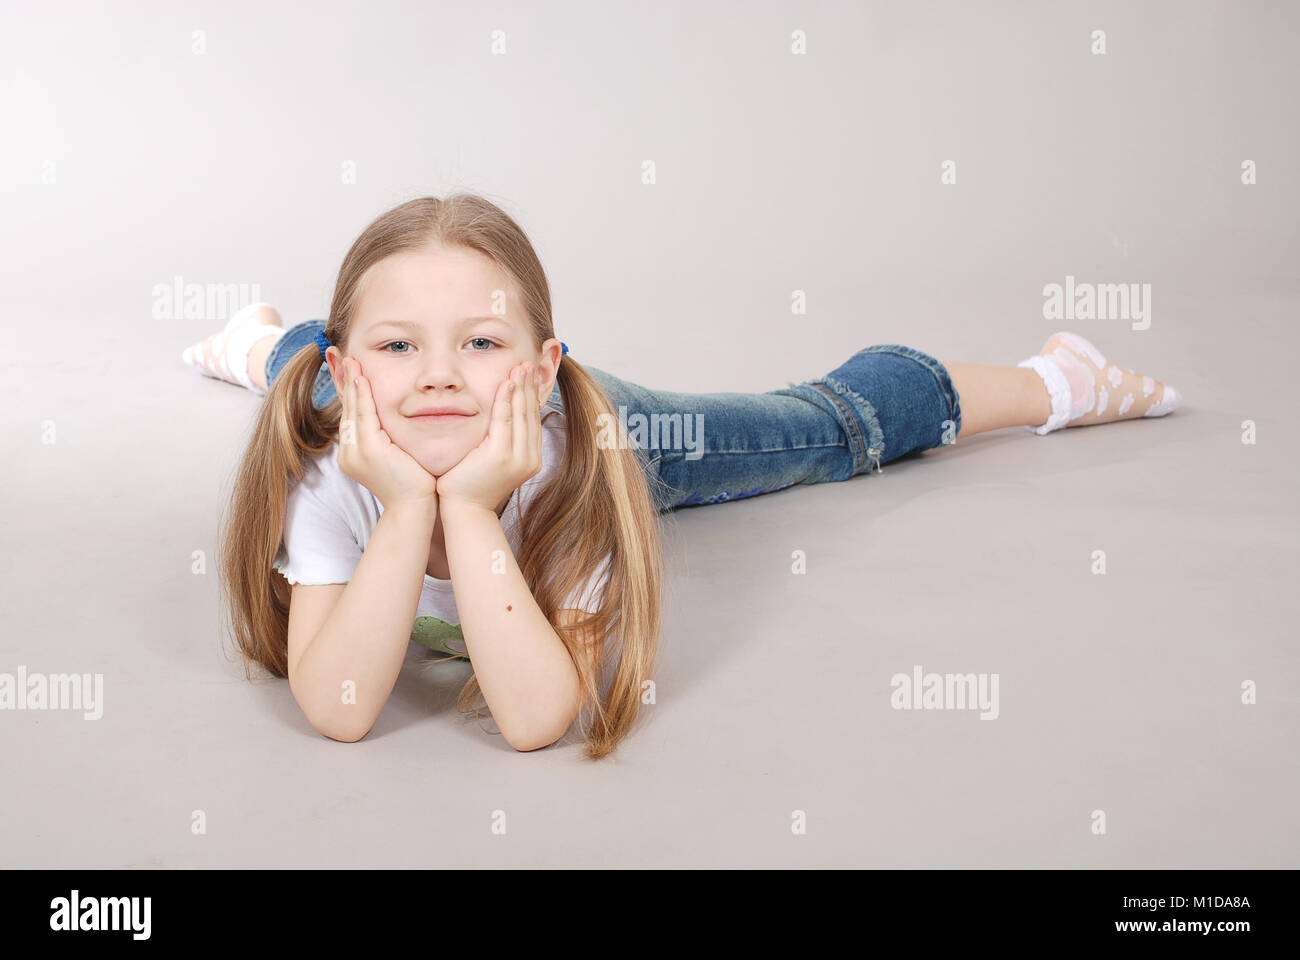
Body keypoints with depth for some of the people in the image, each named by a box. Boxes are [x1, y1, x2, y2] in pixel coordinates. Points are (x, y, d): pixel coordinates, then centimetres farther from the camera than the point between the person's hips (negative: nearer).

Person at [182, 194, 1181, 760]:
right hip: (408, 446, 2)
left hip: (621, 430, -1)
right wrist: (405, 512, -55)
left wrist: (472, 512, -59)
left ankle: (1047, 379, 40)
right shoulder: (332, 451, -40)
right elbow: (338, 710, -44)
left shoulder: (572, 450, -45)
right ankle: (265, 341, 73)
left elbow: (537, 720, -50)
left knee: (844, 421, 11)